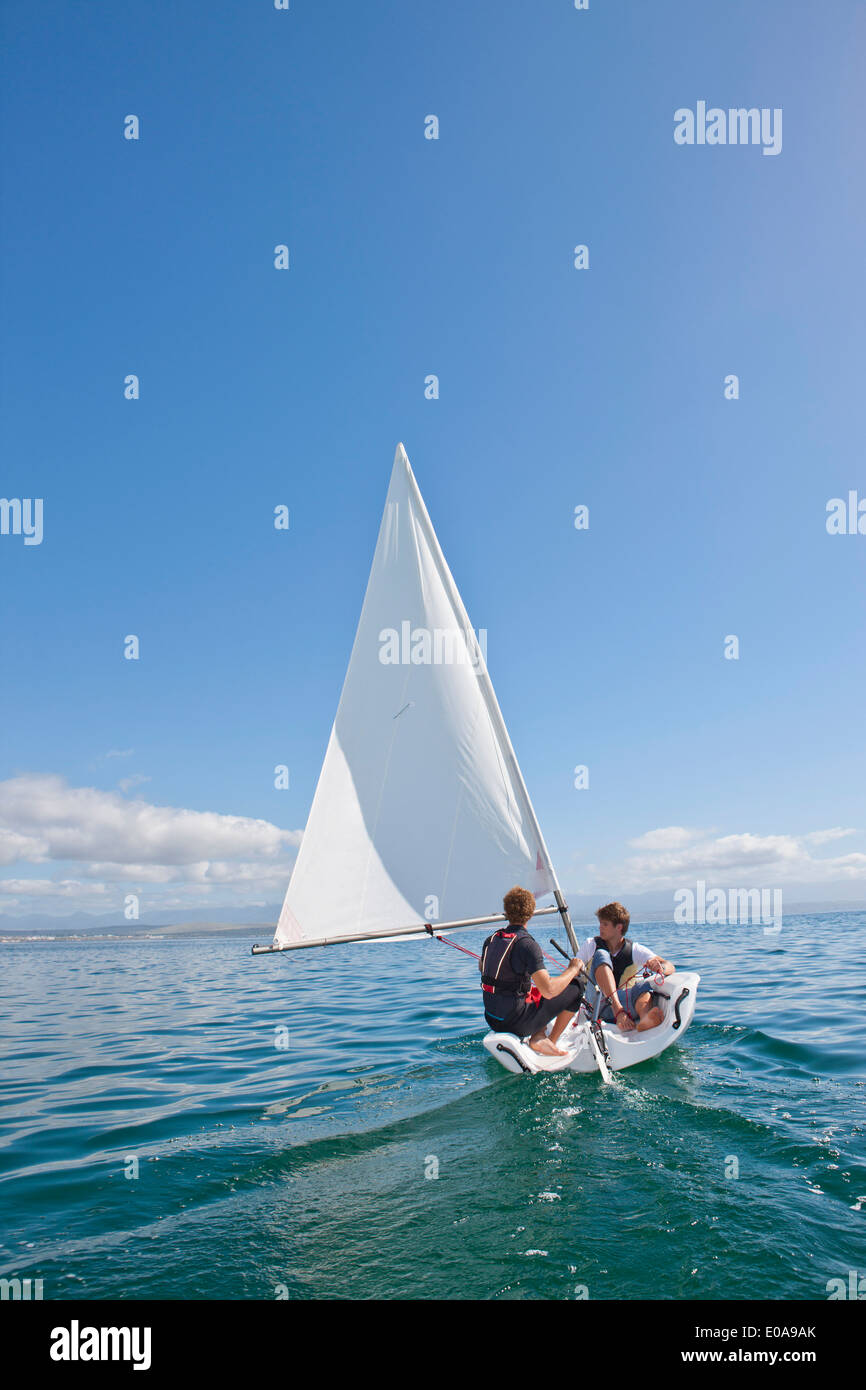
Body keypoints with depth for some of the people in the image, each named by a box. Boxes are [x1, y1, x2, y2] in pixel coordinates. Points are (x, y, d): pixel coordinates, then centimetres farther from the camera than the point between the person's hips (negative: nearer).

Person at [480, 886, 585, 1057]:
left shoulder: (491, 940, 3)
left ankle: (537, 1035, 10)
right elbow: (549, 990, -27)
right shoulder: (527, 944, -20)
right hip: (516, 1023, -7)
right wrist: (573, 969, -10)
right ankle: (550, 1042, 5)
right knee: (575, 989, 2)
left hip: (492, 1019, 8)